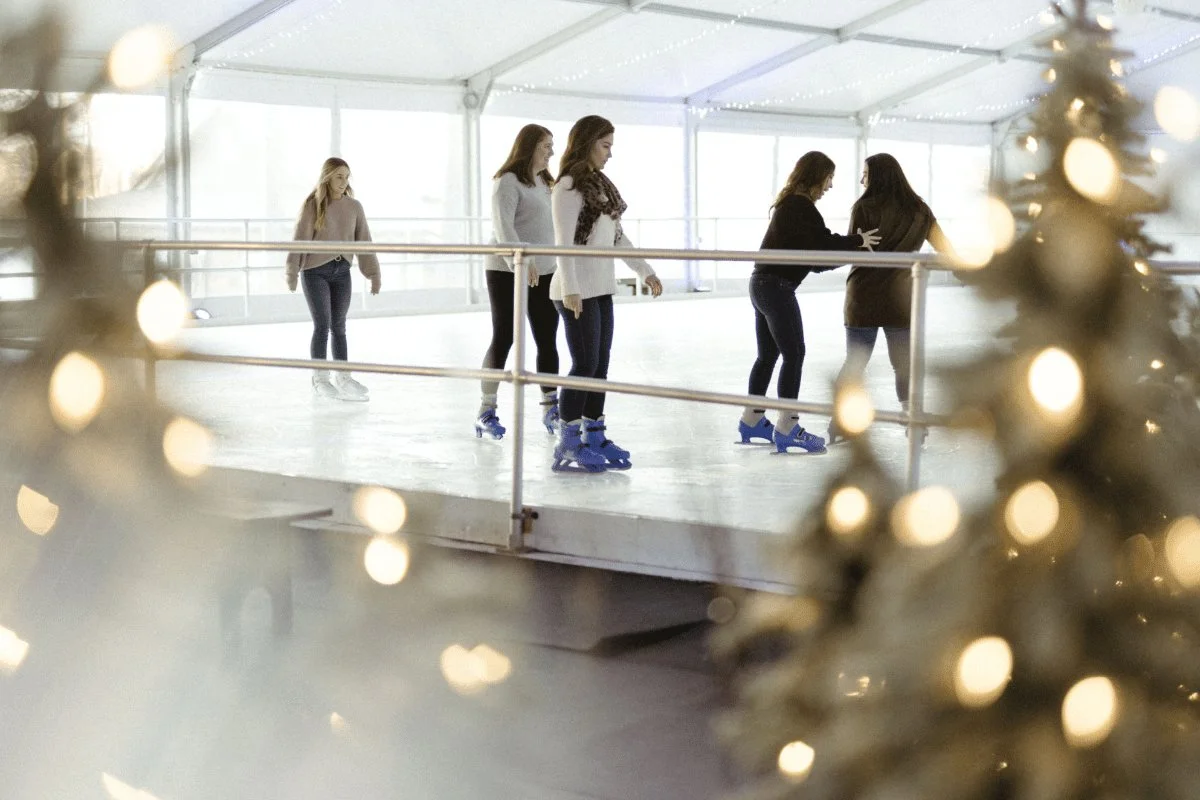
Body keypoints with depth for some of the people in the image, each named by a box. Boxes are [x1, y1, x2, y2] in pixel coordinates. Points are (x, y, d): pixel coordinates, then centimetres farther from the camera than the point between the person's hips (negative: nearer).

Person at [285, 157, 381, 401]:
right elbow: (300, 240, -9)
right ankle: (320, 379, 7)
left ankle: (343, 377, 14)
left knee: (339, 325, 8)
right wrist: (293, 271, -13)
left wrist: (373, 273, 0)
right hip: (315, 271, -3)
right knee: (322, 325, -3)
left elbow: (364, 242, 3)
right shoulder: (313, 205, -8)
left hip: (342, 271, 3)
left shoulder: (354, 207, 1)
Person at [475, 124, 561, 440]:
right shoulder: (508, 181, -10)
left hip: (545, 273, 7)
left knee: (547, 340, 6)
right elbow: (503, 225, -22)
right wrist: (521, 261, -34)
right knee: (503, 339, -3)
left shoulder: (546, 183, 16)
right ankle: (486, 410, 5)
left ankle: (551, 407, 14)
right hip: (508, 273, -7)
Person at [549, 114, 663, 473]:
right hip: (578, 292, -8)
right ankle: (569, 446, 1)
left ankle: (594, 437, 16)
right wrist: (570, 288, -25)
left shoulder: (600, 185, 15)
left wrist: (645, 271, 18)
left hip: (602, 290, 8)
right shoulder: (568, 188, -11)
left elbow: (617, 237, 20)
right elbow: (564, 242, -18)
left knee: (600, 366, 9)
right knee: (585, 364, -7)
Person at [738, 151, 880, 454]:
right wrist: (858, 241, -5)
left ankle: (752, 421, 24)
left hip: (762, 284, 10)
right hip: (778, 287, -10)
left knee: (768, 355, 16)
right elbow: (824, 242, -20)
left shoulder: (789, 204, 17)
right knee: (794, 354, -6)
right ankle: (787, 429, -4)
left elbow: (811, 257, 16)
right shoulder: (801, 206, -14)